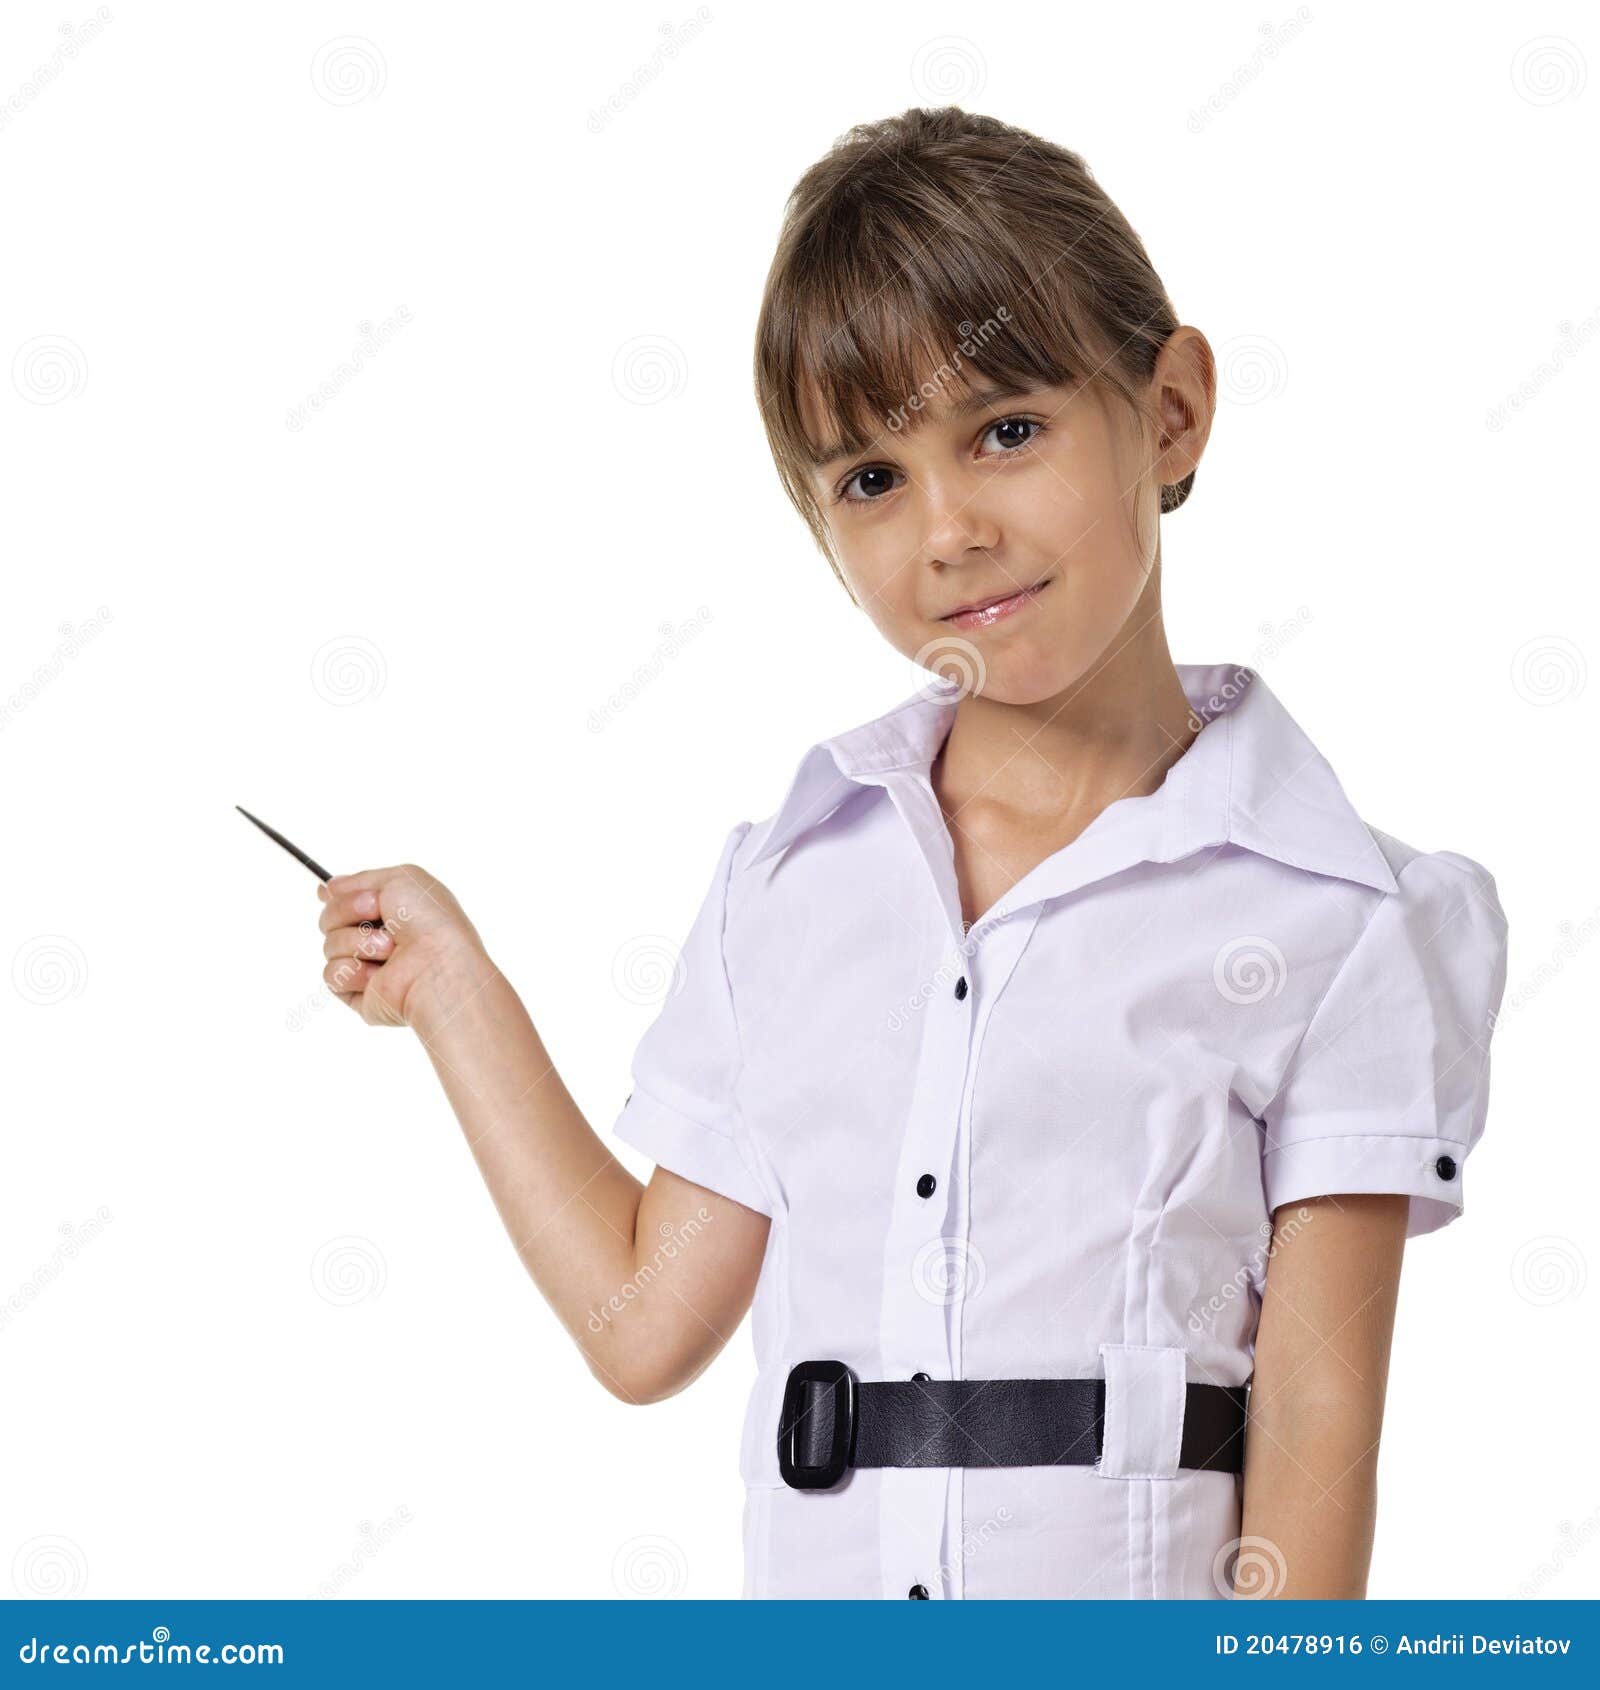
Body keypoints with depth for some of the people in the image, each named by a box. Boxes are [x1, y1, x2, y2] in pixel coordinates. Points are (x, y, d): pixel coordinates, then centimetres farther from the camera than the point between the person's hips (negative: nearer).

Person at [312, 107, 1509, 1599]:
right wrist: (451, 987, 13)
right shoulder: (785, 884, 8)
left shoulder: (1327, 920, -4)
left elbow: (1315, 1430, -6)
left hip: (1133, 1656, -3)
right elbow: (646, 1324, 11)